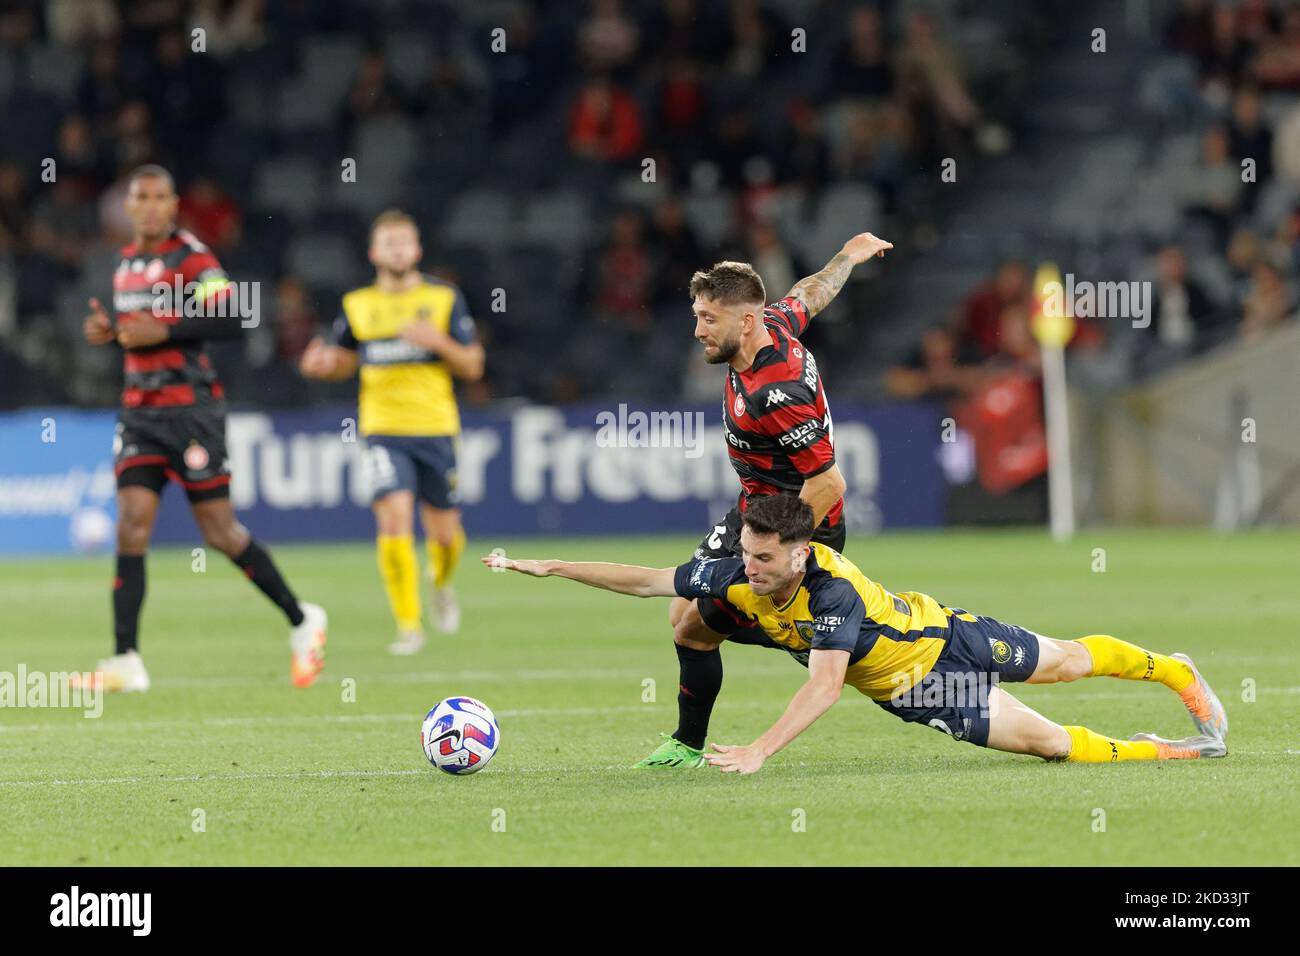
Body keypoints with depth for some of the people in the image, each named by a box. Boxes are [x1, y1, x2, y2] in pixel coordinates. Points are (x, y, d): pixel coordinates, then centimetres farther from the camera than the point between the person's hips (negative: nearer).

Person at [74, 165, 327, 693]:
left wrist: (162, 332, -21)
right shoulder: (126, 263, 14)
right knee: (132, 524, -7)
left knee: (220, 531, -2)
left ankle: (302, 621, 17)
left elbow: (230, 319, -18)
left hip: (190, 407, -6)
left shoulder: (191, 257, -9)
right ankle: (126, 660, -10)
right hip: (139, 411, 6)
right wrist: (108, 329, 7)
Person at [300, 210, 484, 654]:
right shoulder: (357, 304, 6)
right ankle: (409, 625, -10)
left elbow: (473, 367, 2)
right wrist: (325, 363, -4)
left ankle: (442, 582, 41)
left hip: (436, 430, 0)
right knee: (394, 519, -18)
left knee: (444, 533, 5)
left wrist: (438, 341, -16)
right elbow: (345, 359, 20)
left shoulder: (444, 299, 2)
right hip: (383, 430, 0)